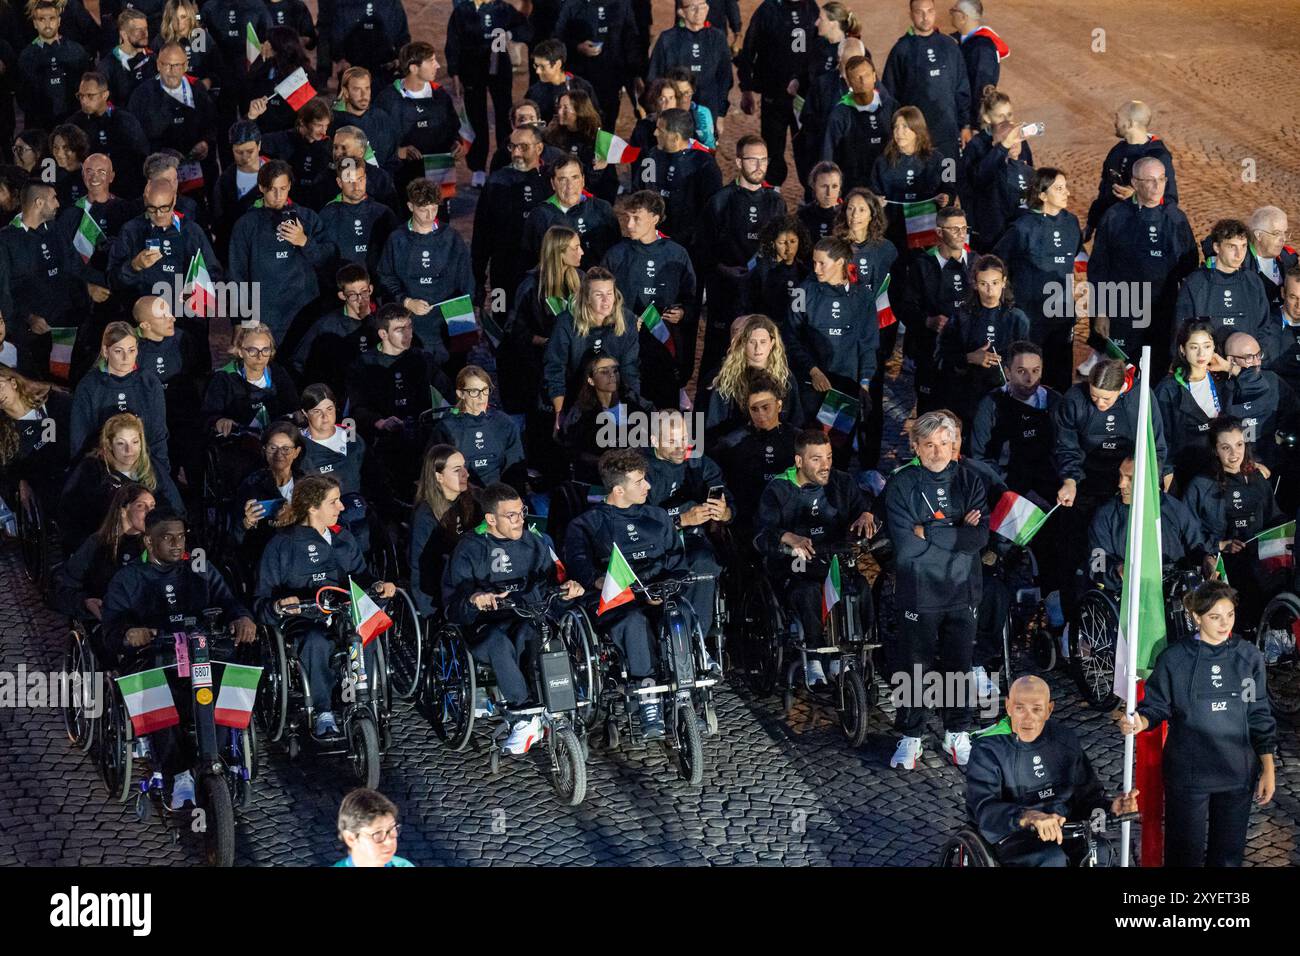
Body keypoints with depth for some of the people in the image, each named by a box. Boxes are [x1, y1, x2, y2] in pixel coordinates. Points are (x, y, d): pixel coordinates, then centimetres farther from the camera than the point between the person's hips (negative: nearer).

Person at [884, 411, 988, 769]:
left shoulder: (970, 482, 4)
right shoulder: (900, 484, -4)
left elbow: (981, 536, -8)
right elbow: (905, 544, -15)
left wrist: (928, 532, -13)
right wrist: (956, 531, -12)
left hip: (962, 591, 2)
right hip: (918, 592, -2)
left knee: (959, 666, 9)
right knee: (915, 667, 3)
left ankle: (957, 734, 24)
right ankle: (910, 738, 15)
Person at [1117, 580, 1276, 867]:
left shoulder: (1249, 657, 1)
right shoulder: (1174, 659, -6)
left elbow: (1259, 715, 5)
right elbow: (1157, 707, -1)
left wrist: (1268, 769, 2)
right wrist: (1139, 722, -25)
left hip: (1238, 774, 2)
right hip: (1187, 773, -2)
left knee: (1229, 854, 9)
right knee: (1186, 853, 2)